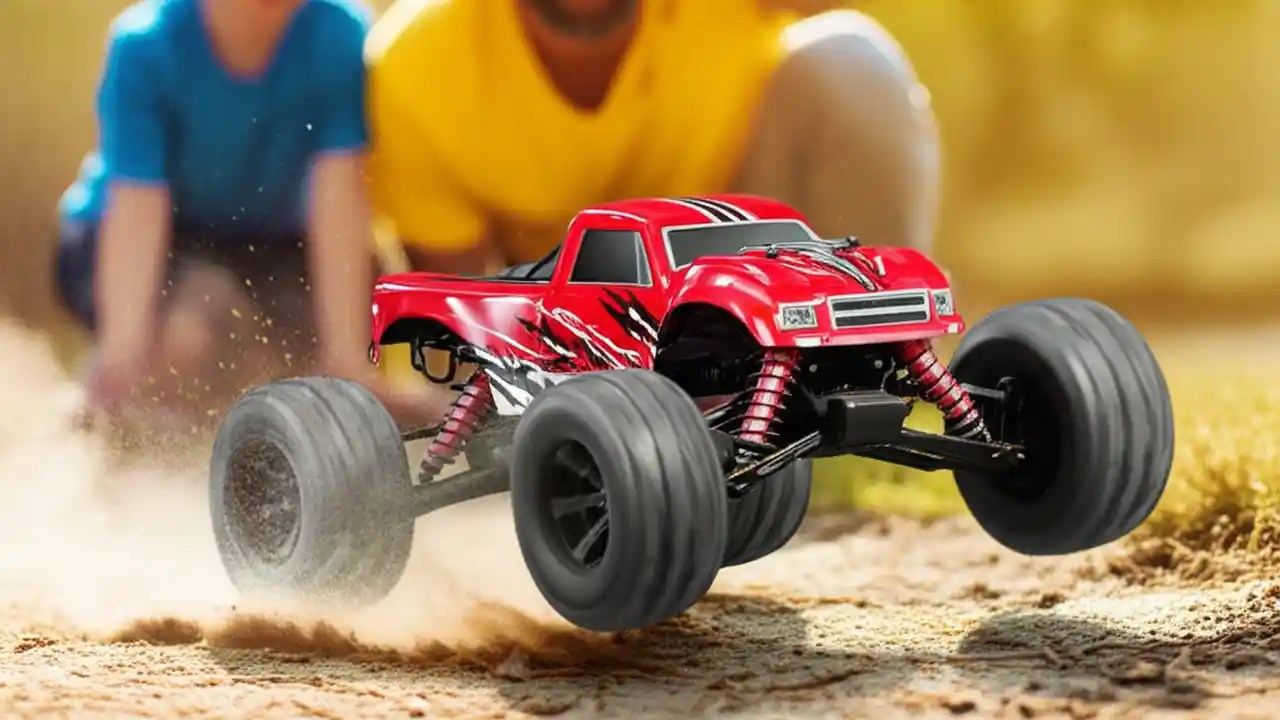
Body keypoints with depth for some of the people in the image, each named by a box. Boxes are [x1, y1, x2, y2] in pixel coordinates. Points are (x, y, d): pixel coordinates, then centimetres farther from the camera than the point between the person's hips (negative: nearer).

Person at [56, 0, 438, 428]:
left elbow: (340, 200, -26)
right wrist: (123, 348, -47)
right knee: (190, 338, -33)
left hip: (269, 246, 3)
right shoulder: (145, 44, -26)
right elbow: (136, 214, -32)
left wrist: (346, 356, -33)